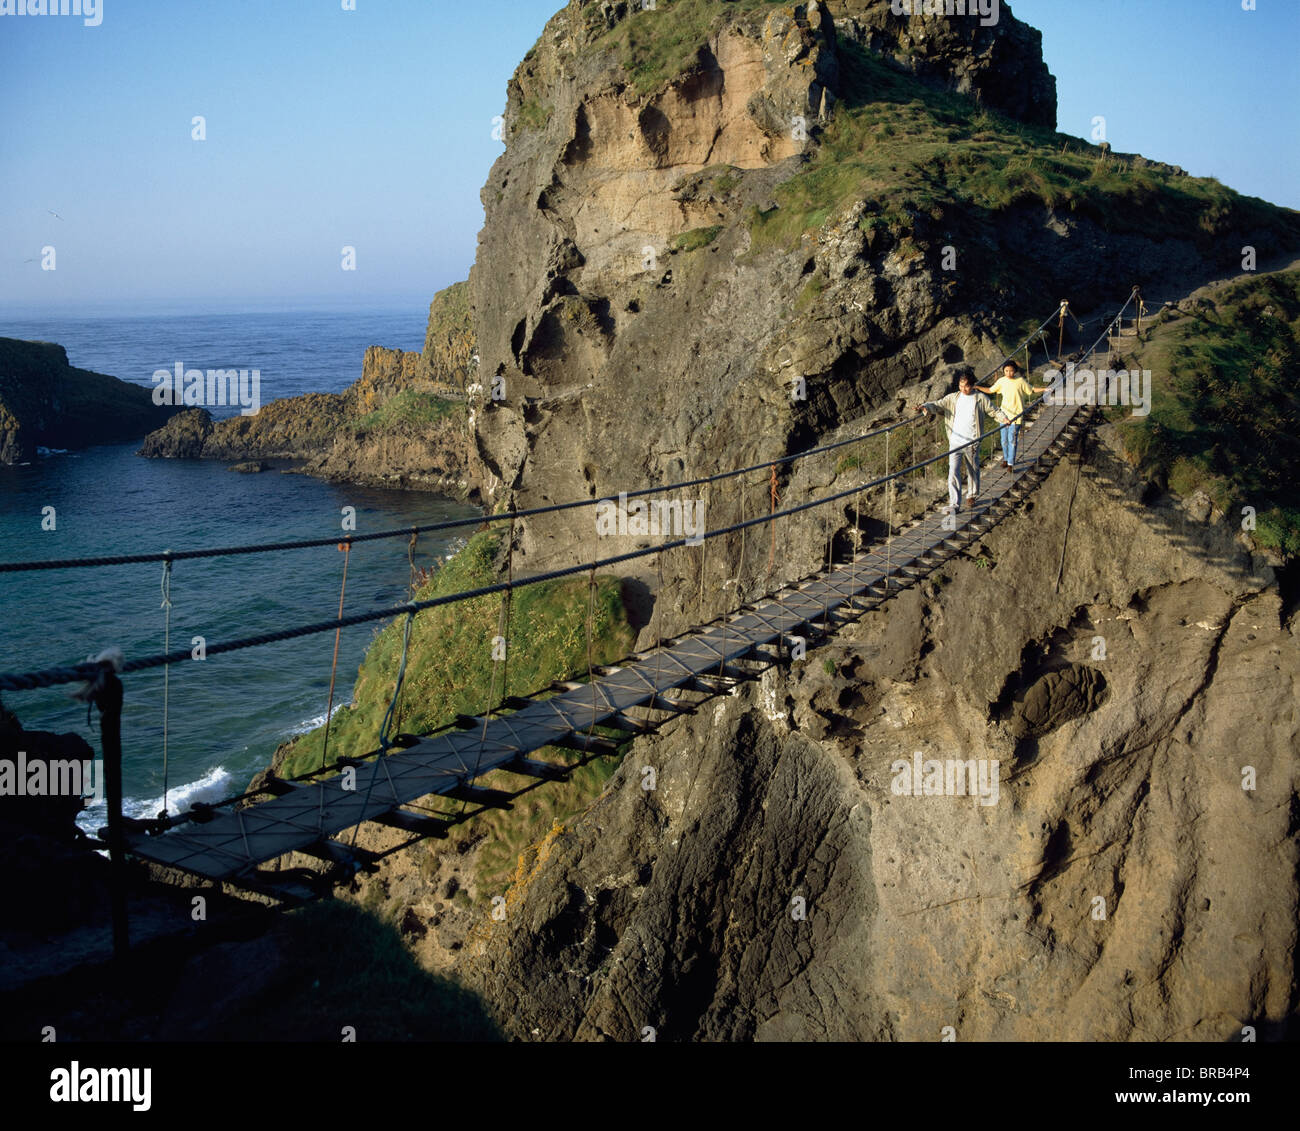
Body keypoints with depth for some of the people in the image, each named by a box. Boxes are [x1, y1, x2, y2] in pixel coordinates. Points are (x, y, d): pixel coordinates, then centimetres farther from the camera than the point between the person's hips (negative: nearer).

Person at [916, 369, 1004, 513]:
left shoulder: (981, 398, 2)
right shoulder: (953, 398, 6)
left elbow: (993, 411, 4)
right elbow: (938, 405, 1)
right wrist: (925, 407, -20)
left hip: (972, 443, -1)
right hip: (955, 442, 1)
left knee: (973, 471, 15)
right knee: (953, 472, -9)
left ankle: (972, 495, 38)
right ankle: (954, 504, -9)